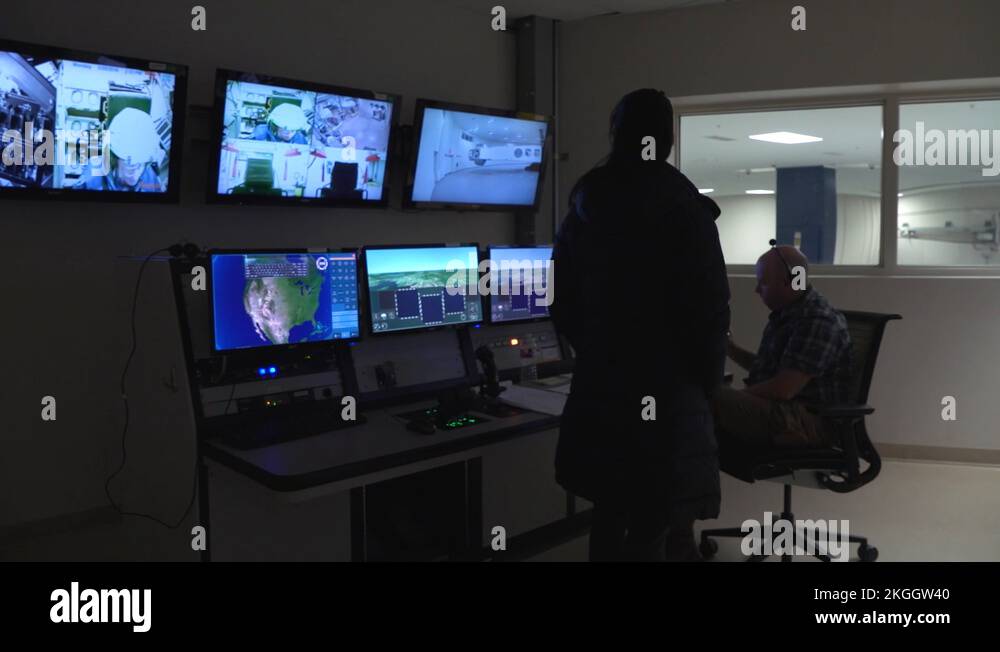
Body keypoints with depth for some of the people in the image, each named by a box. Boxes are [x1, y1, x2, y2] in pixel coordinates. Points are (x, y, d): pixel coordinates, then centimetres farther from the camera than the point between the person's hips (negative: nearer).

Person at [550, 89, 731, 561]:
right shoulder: (685, 210, -11)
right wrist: (707, 379, 2)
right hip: (666, 390, -5)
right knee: (653, 525, 2)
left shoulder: (584, 208, 6)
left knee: (608, 512, 18)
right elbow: (709, 307, -13)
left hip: (600, 384, 6)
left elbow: (562, 300, 10)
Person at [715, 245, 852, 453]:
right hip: (782, 411, 10)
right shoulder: (785, 314, 14)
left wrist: (736, 395, -10)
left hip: (811, 422, -10)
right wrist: (730, 347, 12)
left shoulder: (817, 320, -17)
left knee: (716, 402, -31)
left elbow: (783, 390, -23)